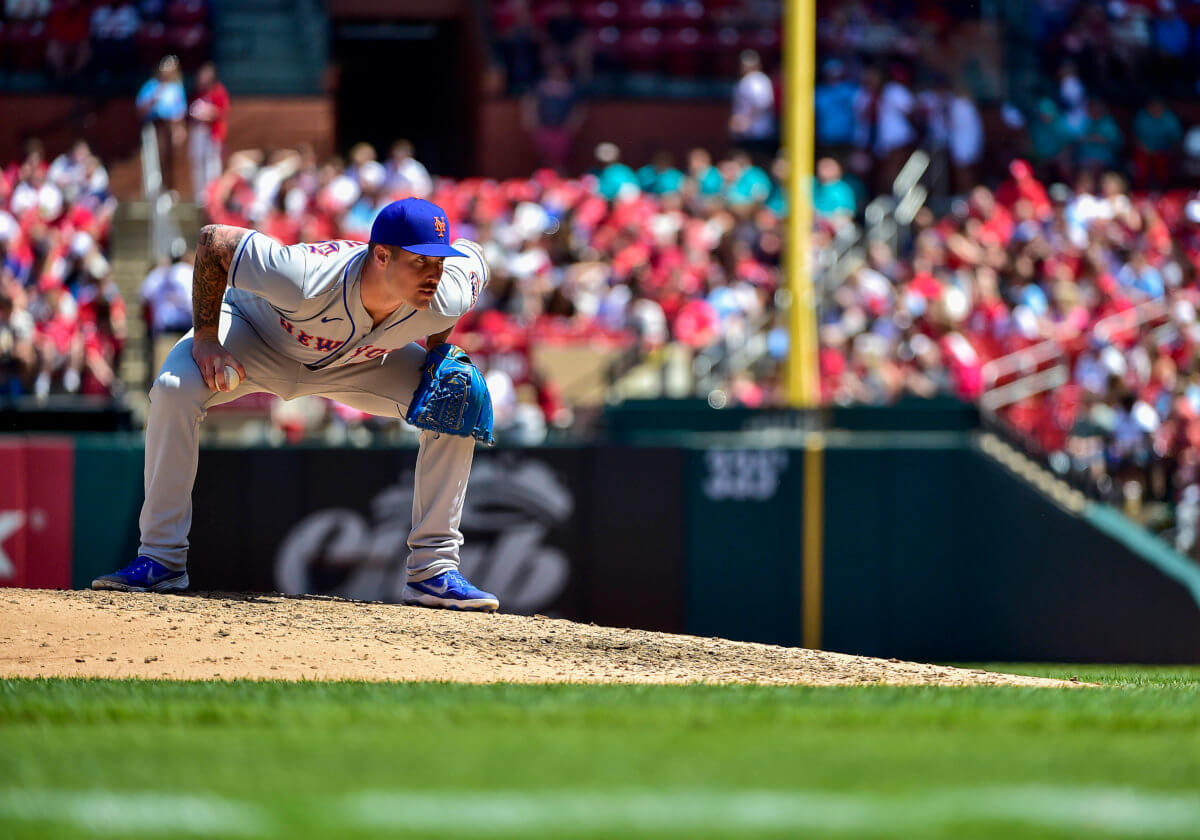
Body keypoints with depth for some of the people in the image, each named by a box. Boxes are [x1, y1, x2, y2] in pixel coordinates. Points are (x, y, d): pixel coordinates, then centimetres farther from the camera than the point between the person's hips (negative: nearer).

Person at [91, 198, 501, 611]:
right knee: (174, 390, -31)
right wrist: (205, 339, -30)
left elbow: (470, 254, -8)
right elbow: (213, 239, -34)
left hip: (357, 363, 3)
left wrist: (438, 351, -11)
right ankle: (162, 559, -19)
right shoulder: (307, 282, -45)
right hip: (257, 332, -3)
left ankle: (433, 570, -5)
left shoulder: (445, 302, -33)